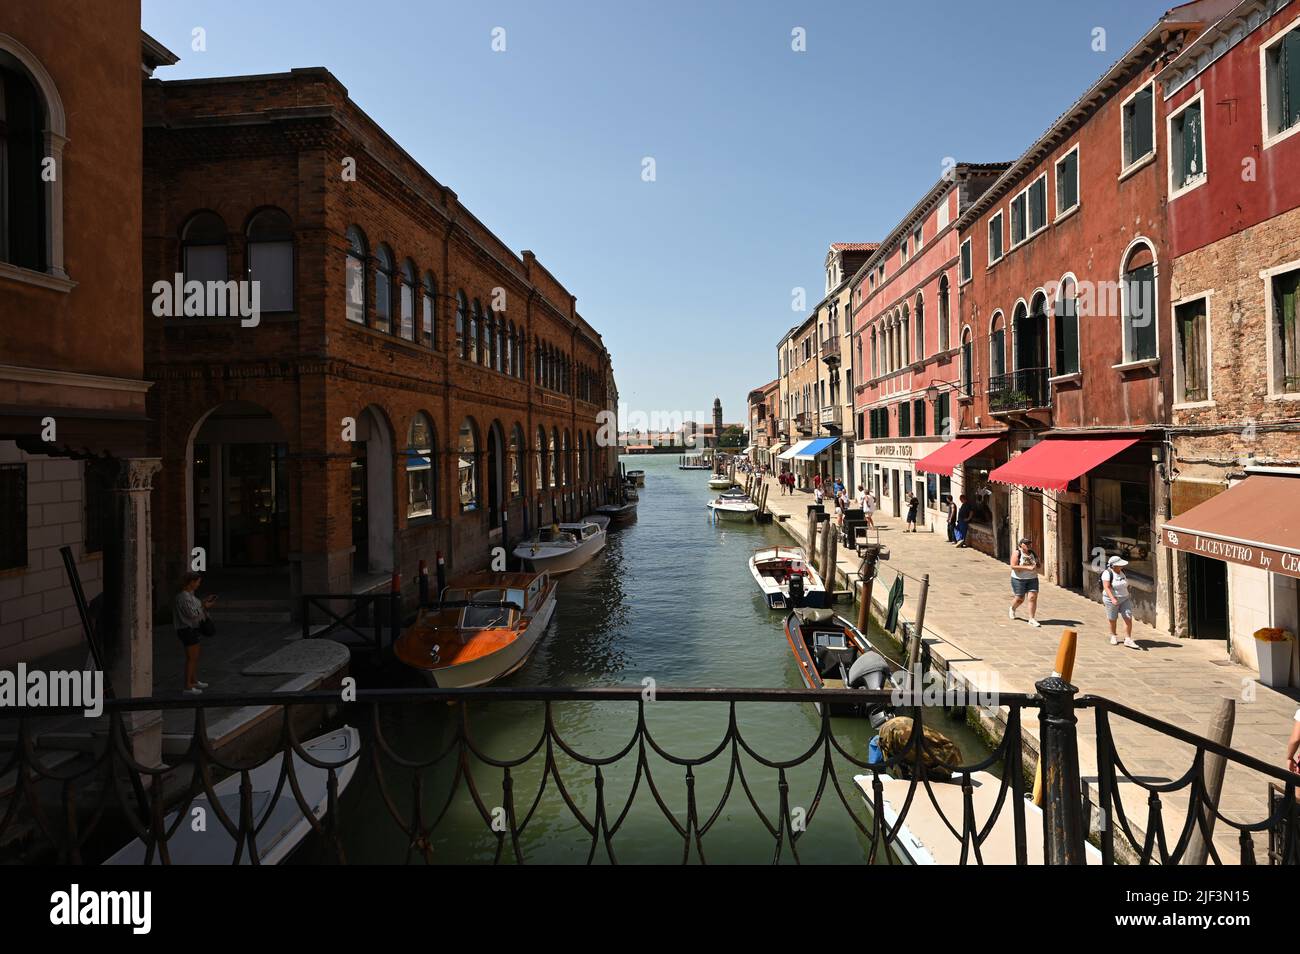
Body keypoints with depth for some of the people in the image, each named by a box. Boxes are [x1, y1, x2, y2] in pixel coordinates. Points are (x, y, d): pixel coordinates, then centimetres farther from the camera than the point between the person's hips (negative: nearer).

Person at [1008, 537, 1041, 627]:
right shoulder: (1017, 553, -8)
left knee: (1033, 598, -8)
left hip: (1032, 579, 4)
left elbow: (1038, 565, 19)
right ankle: (1012, 608, 37)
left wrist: (1036, 566, -6)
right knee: (1020, 598, 4)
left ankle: (1032, 619, -3)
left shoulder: (1033, 553, 8)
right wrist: (1027, 567, -24)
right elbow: (1013, 566, -18)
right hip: (1019, 579, -4)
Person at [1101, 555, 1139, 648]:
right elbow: (1106, 587, -24)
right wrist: (1112, 598, -35)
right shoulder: (1107, 573, -17)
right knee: (1112, 620, 9)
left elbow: (1123, 585, 17)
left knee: (1128, 618, -6)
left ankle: (1128, 640, -3)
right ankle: (1113, 636, 31)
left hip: (1125, 599, 5)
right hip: (1111, 600, -5)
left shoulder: (1121, 572, 4)